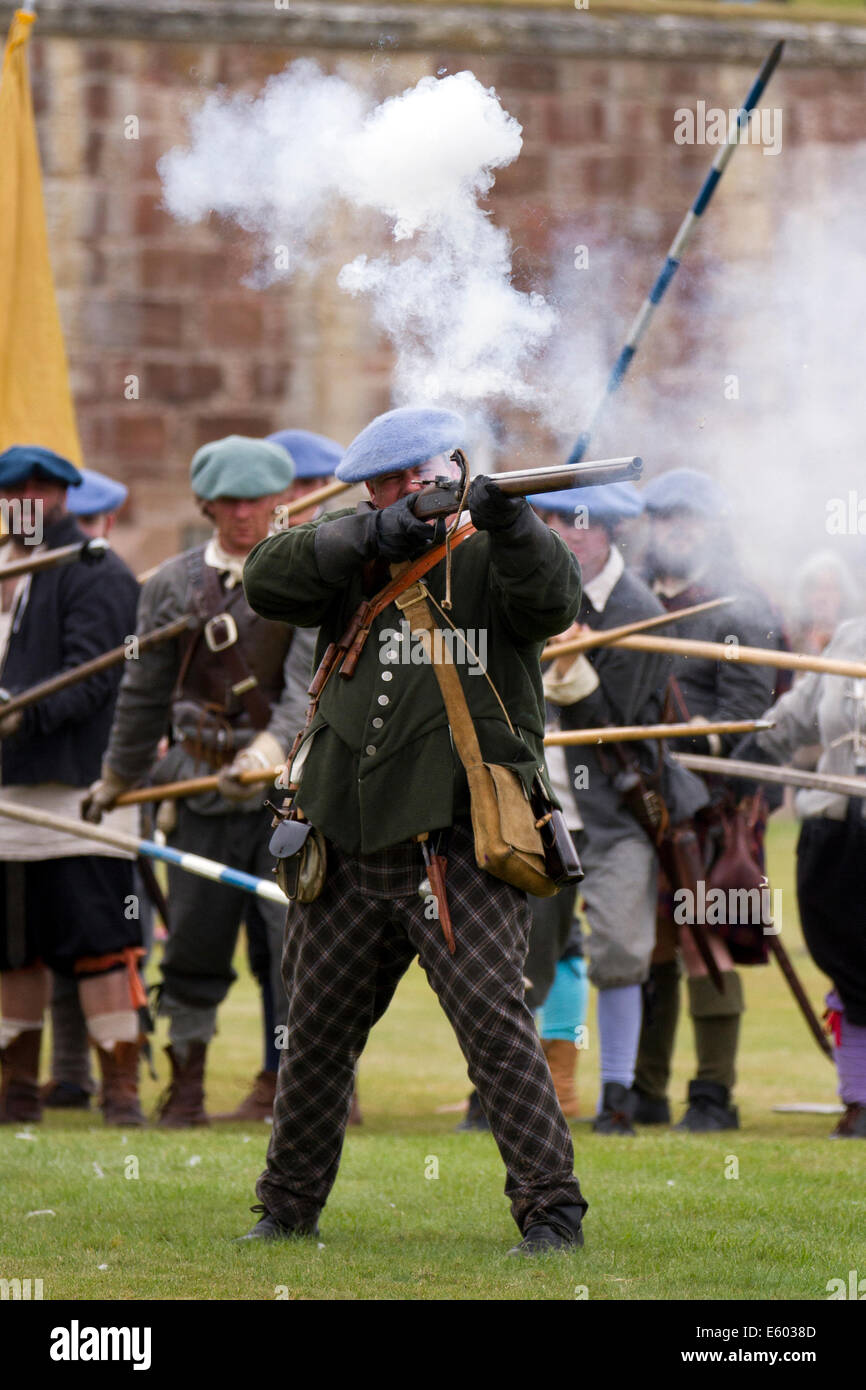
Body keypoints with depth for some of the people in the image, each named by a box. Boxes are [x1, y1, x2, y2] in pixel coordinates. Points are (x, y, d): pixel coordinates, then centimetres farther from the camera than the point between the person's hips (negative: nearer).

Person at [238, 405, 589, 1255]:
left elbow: (553, 604, -18)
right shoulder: (353, 559, 13)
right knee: (315, 1033, 14)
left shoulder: (487, 555, 1)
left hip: (458, 849, -5)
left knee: (493, 1019, -16)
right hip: (349, 854, 5)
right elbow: (267, 580, -3)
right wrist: (367, 536, -16)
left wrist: (508, 520, -34)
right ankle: (288, 1206, 30)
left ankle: (551, 1207, -12)